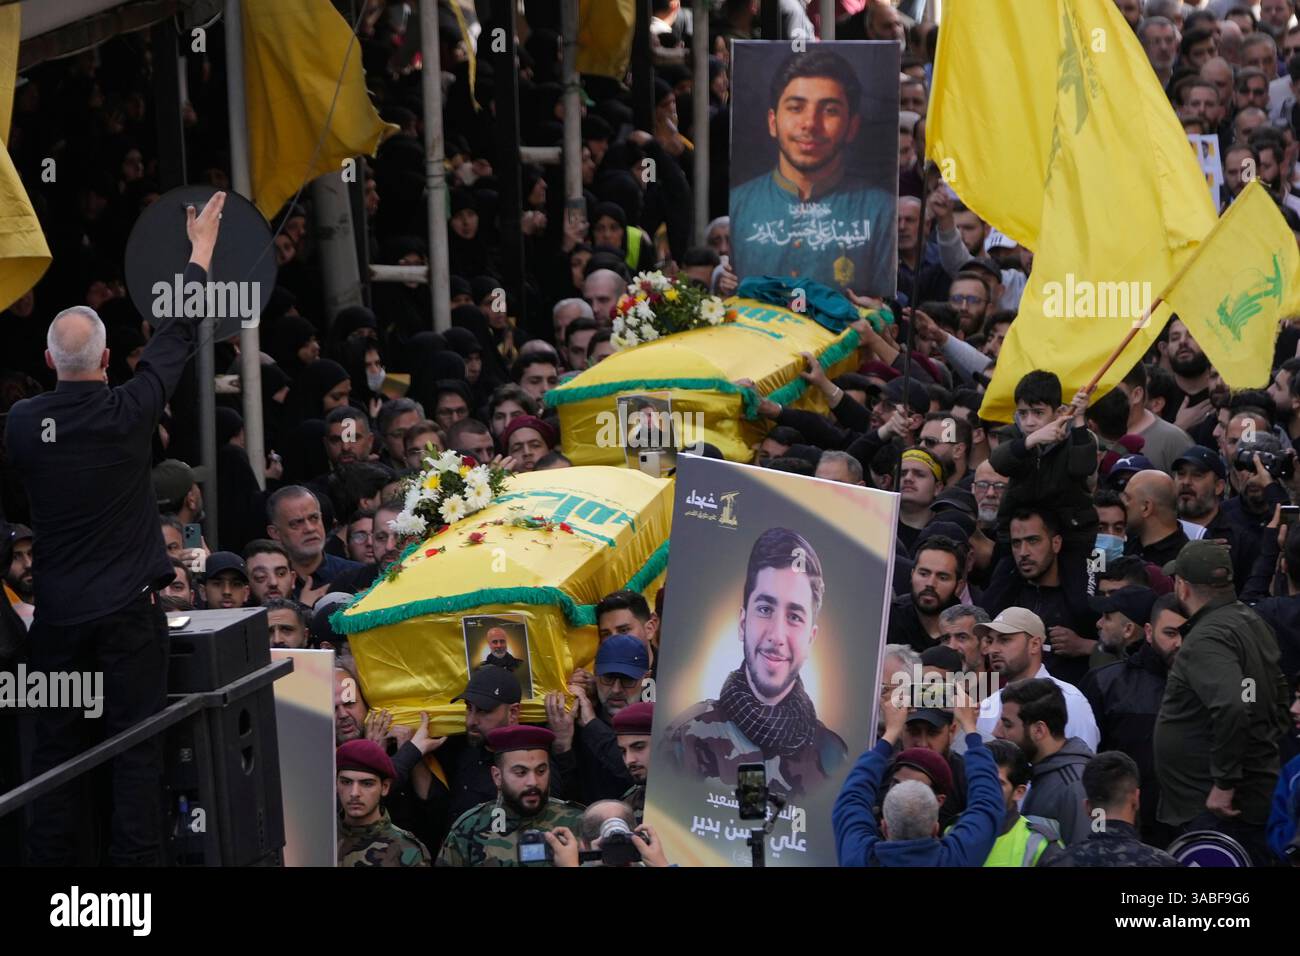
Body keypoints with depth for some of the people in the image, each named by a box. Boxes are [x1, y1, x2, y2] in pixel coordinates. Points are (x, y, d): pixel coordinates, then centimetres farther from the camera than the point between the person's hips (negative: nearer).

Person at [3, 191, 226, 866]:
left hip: (57, 610, 2)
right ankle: (135, 860, -4)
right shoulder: (129, 413, -9)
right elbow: (176, 337, 3)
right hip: (129, 608, -2)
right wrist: (200, 252, 16)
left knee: (54, 745, 8)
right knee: (135, 745, -1)